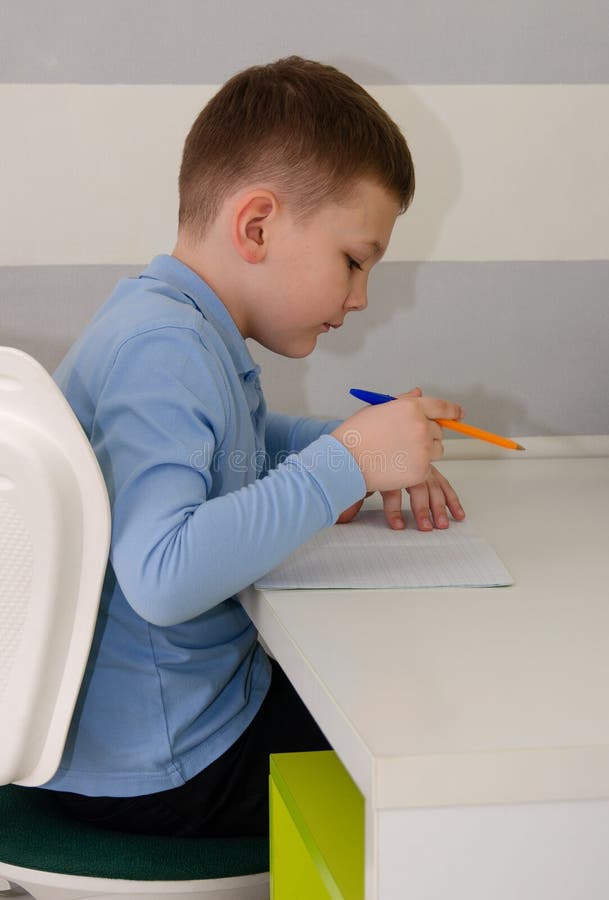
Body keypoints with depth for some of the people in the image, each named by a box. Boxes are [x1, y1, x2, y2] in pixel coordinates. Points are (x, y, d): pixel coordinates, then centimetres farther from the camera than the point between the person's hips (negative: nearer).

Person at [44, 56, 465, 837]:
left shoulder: (194, 329, 8)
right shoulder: (162, 347, -25)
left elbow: (236, 443, 30)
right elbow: (163, 576, -38)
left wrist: (374, 450, 10)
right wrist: (347, 462, -30)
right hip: (155, 770, -10)